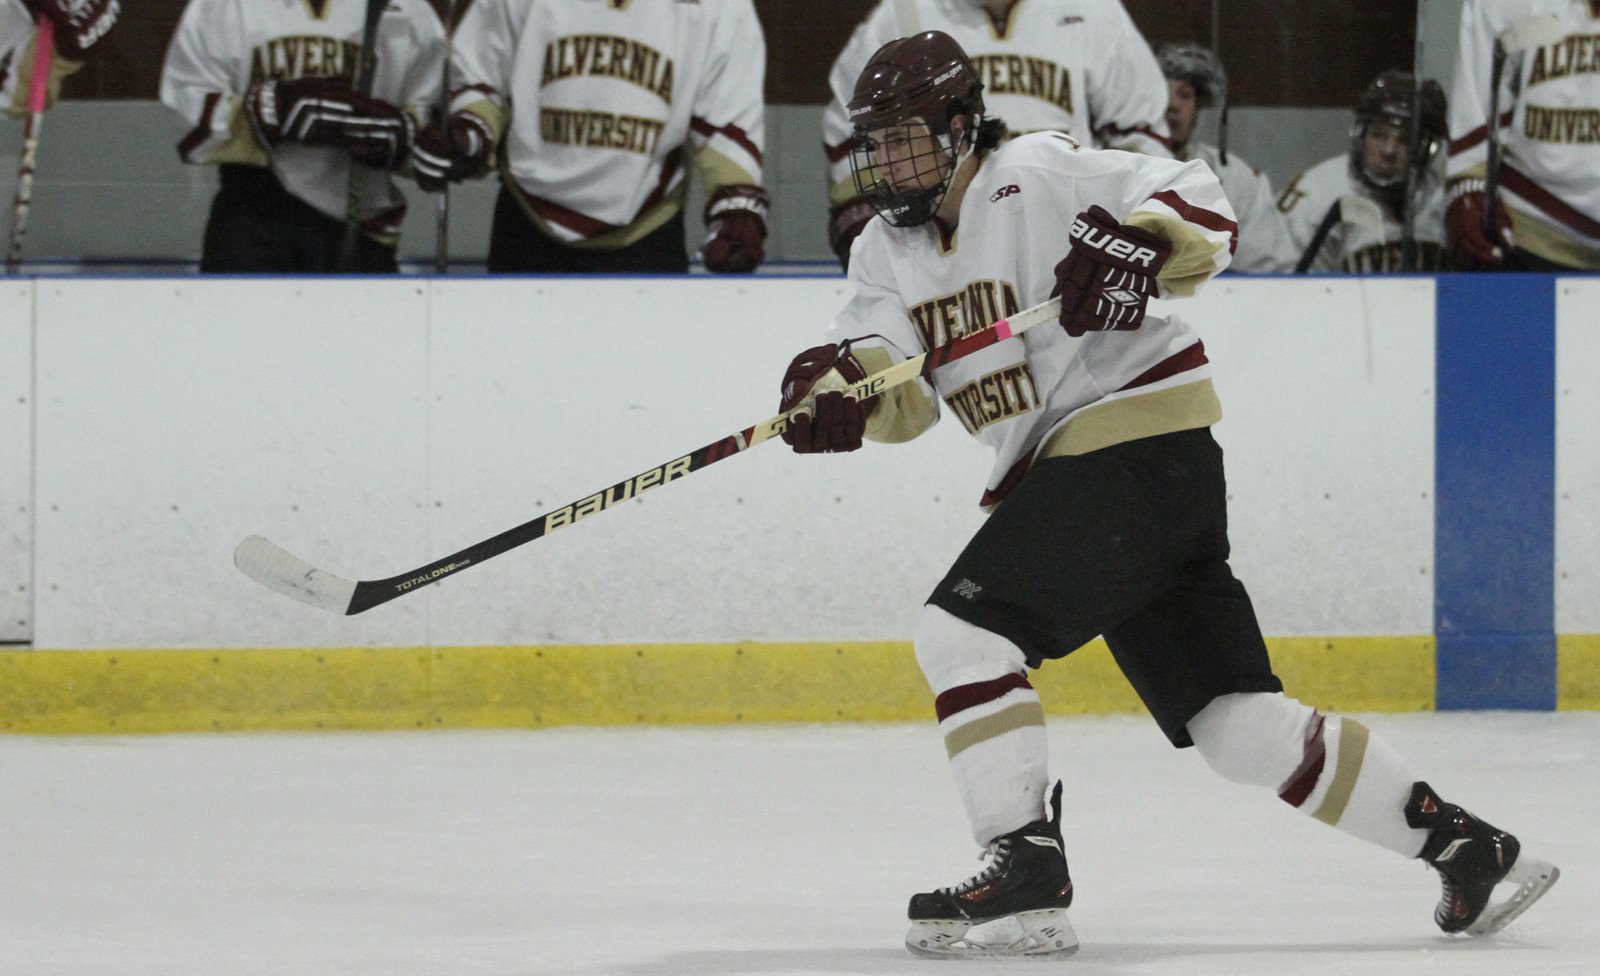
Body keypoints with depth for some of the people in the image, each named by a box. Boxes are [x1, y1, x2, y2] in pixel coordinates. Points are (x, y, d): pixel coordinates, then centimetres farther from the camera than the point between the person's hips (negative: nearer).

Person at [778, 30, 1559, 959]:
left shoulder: (1036, 175, -8)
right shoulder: (888, 249, 15)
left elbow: (1200, 206, -15)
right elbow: (900, 396, 1)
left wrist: (1137, 245, -36)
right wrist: (837, 385, -21)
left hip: (1145, 450, -9)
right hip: (1063, 478, 9)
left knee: (962, 631, -18)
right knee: (1234, 721, 4)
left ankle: (1026, 871, -20)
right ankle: (1462, 841, 9)